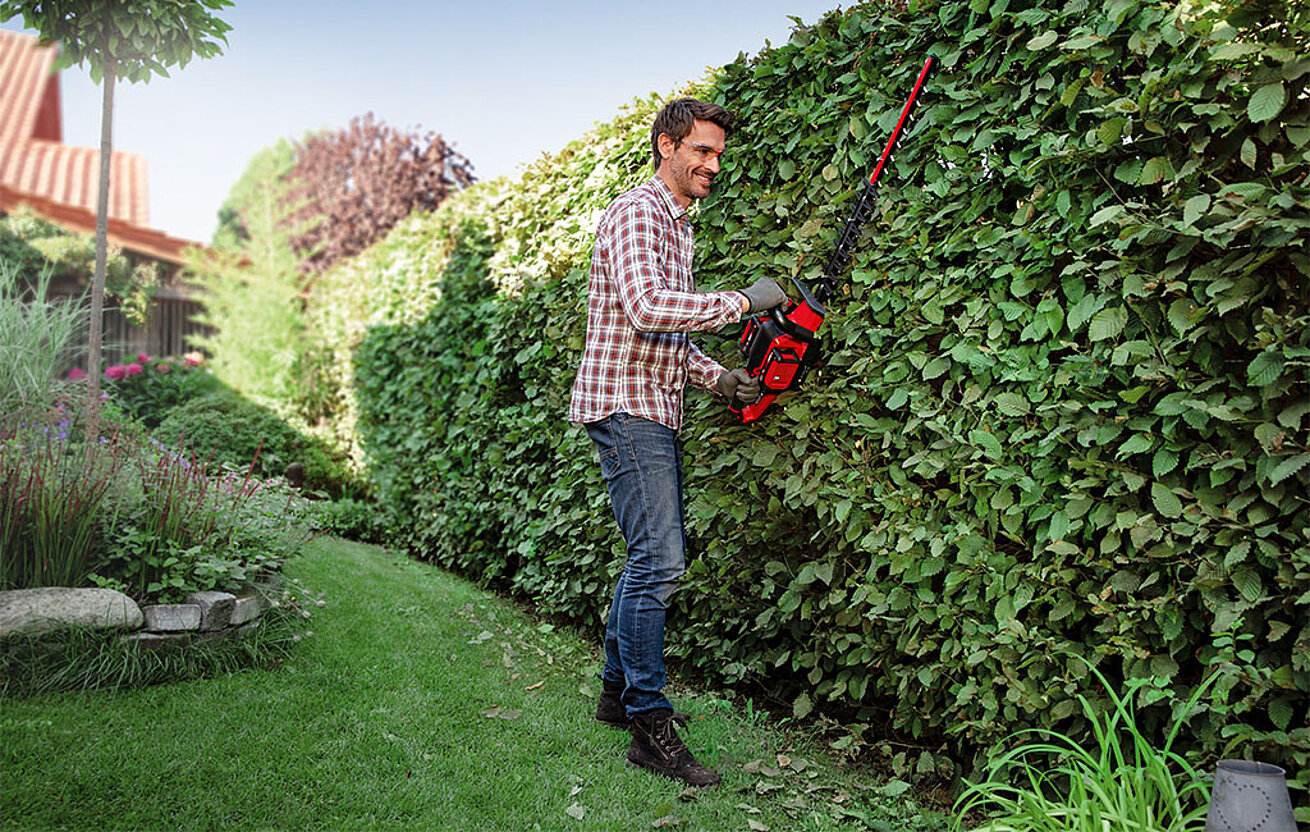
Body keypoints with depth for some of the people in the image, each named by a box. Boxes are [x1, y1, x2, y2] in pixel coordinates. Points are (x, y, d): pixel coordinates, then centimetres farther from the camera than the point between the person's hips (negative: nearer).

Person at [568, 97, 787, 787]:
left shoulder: (676, 227, 21)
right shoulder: (636, 215, -10)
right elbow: (648, 309, -27)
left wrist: (715, 376, 8)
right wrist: (743, 301, -20)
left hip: (655, 412, 10)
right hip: (624, 406, -10)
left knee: (653, 556, 13)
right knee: (659, 561, -12)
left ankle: (618, 688, 25)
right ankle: (650, 724, -6)